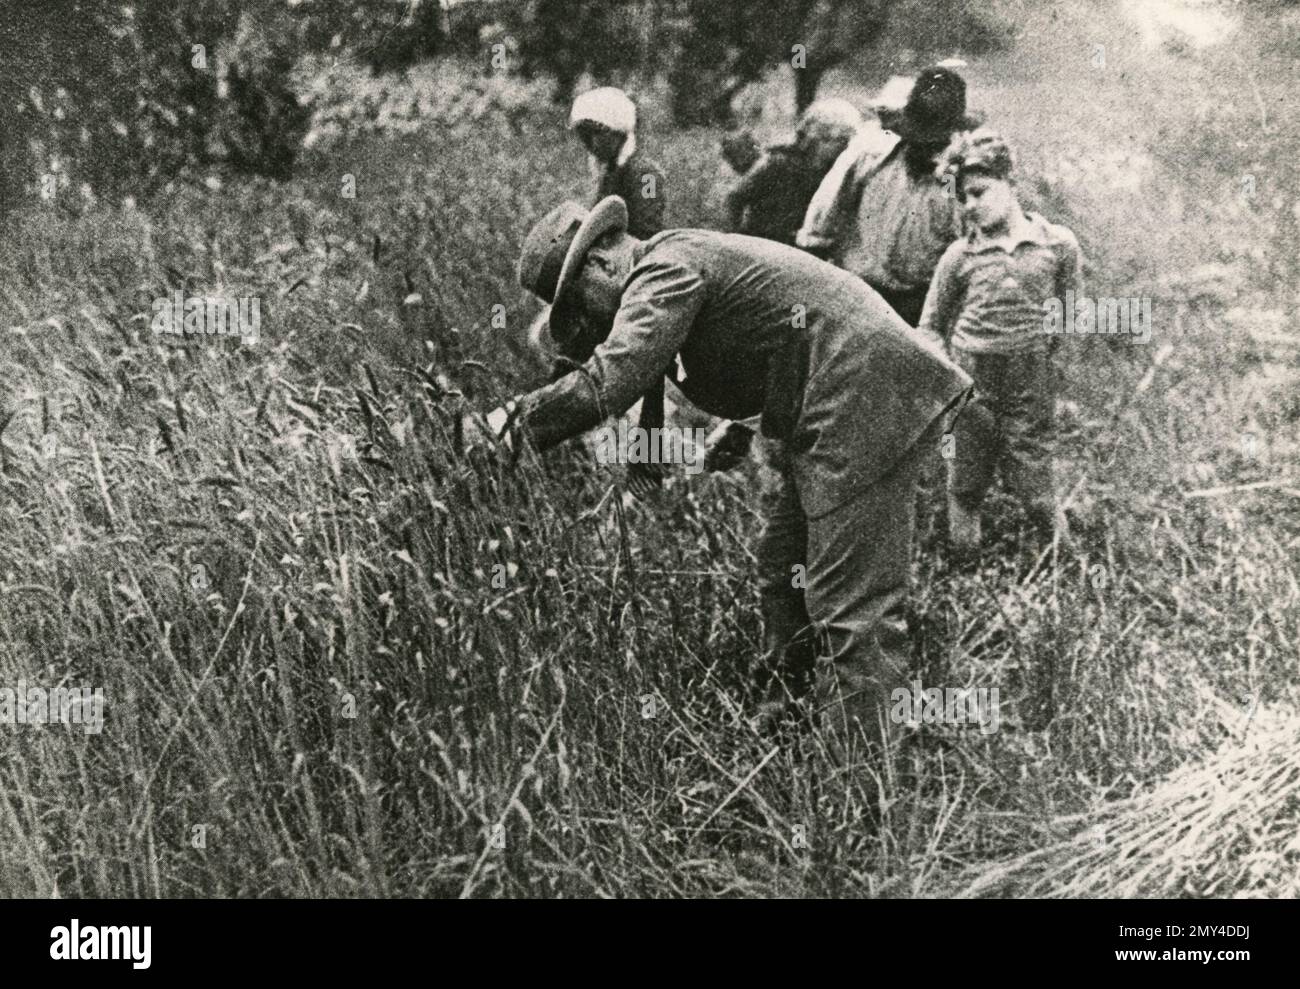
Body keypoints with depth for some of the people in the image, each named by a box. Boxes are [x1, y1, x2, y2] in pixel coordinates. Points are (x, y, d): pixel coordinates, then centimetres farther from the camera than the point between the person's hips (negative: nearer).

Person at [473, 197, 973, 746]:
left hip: (865, 397, -11)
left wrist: (514, 422, -20)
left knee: (851, 598, -11)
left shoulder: (666, 270, -13)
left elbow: (608, 384, -26)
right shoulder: (673, 269, 18)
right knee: (783, 573, 16)